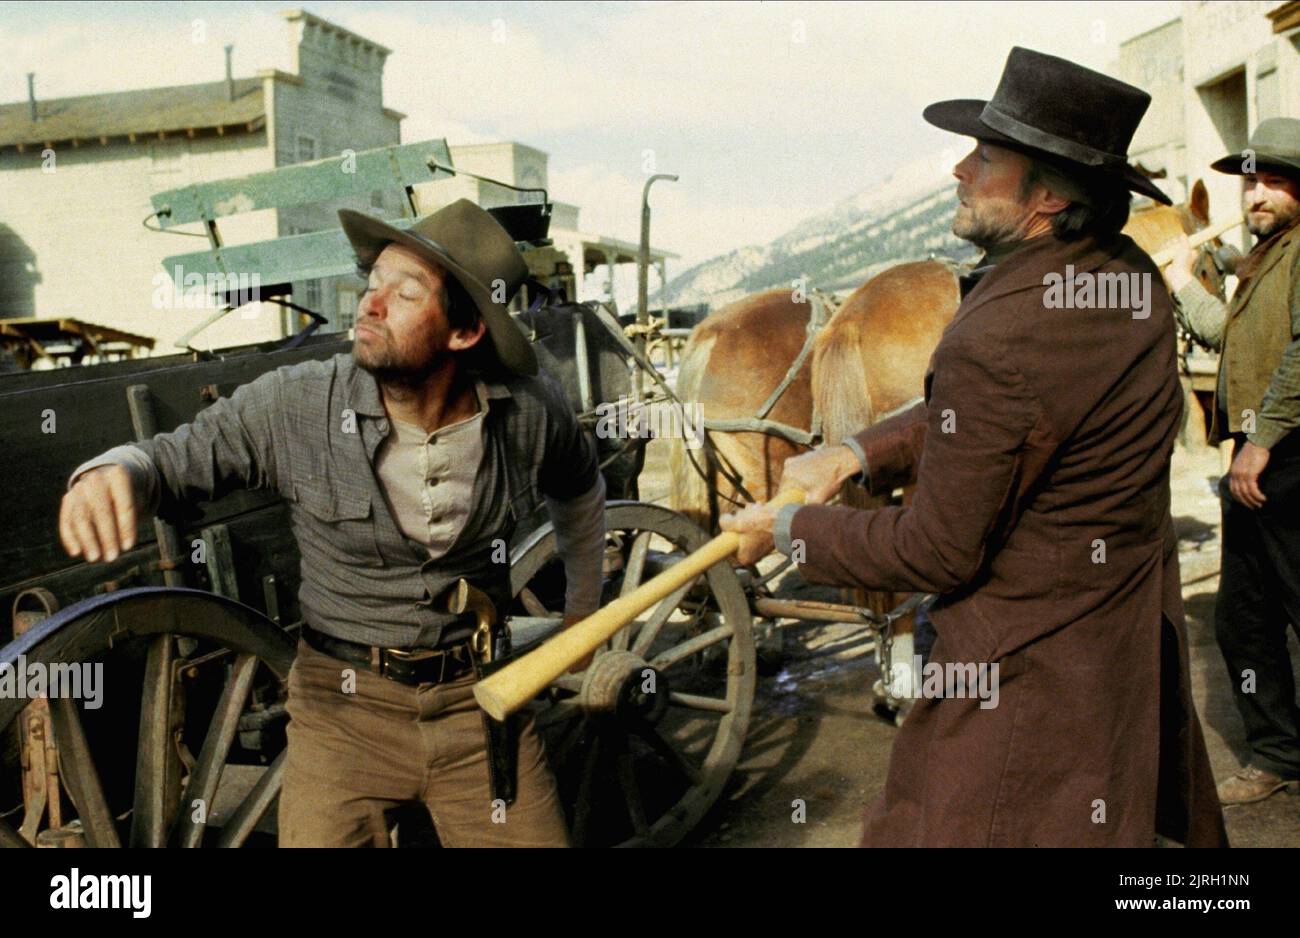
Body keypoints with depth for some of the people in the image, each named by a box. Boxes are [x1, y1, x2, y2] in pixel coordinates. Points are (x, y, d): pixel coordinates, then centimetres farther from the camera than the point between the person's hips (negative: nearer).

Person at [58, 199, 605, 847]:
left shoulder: (530, 414, -9)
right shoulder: (295, 405, -13)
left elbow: (581, 492, 12)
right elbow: (176, 458, -6)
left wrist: (581, 613, 22)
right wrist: (111, 471, -31)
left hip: (478, 697, 2)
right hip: (346, 704, -1)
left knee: (535, 835, 4)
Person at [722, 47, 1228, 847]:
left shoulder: (996, 339, -29)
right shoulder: (1131, 276, -1)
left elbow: (936, 555, -20)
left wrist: (790, 529, -7)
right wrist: (858, 454, 2)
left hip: (1031, 671, -9)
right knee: (1139, 822, 26)